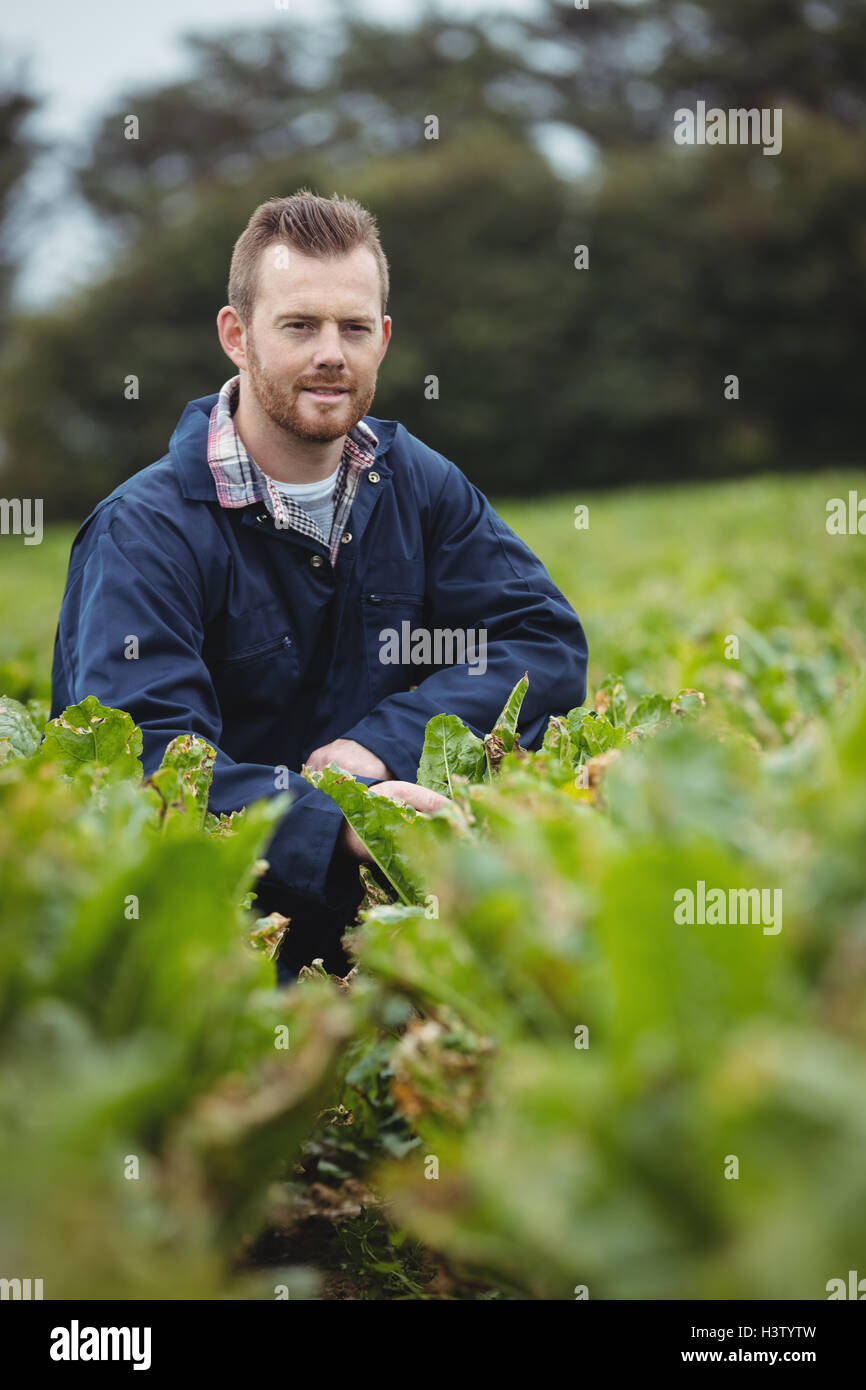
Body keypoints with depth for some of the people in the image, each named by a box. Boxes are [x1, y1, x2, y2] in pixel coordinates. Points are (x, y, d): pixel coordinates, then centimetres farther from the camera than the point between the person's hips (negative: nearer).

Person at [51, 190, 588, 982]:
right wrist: (334, 821, -38)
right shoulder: (148, 532, -11)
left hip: (374, 912, 5)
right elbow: (143, 761, -24)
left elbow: (551, 647, 1)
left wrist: (382, 743, -15)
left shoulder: (414, 485, 8)